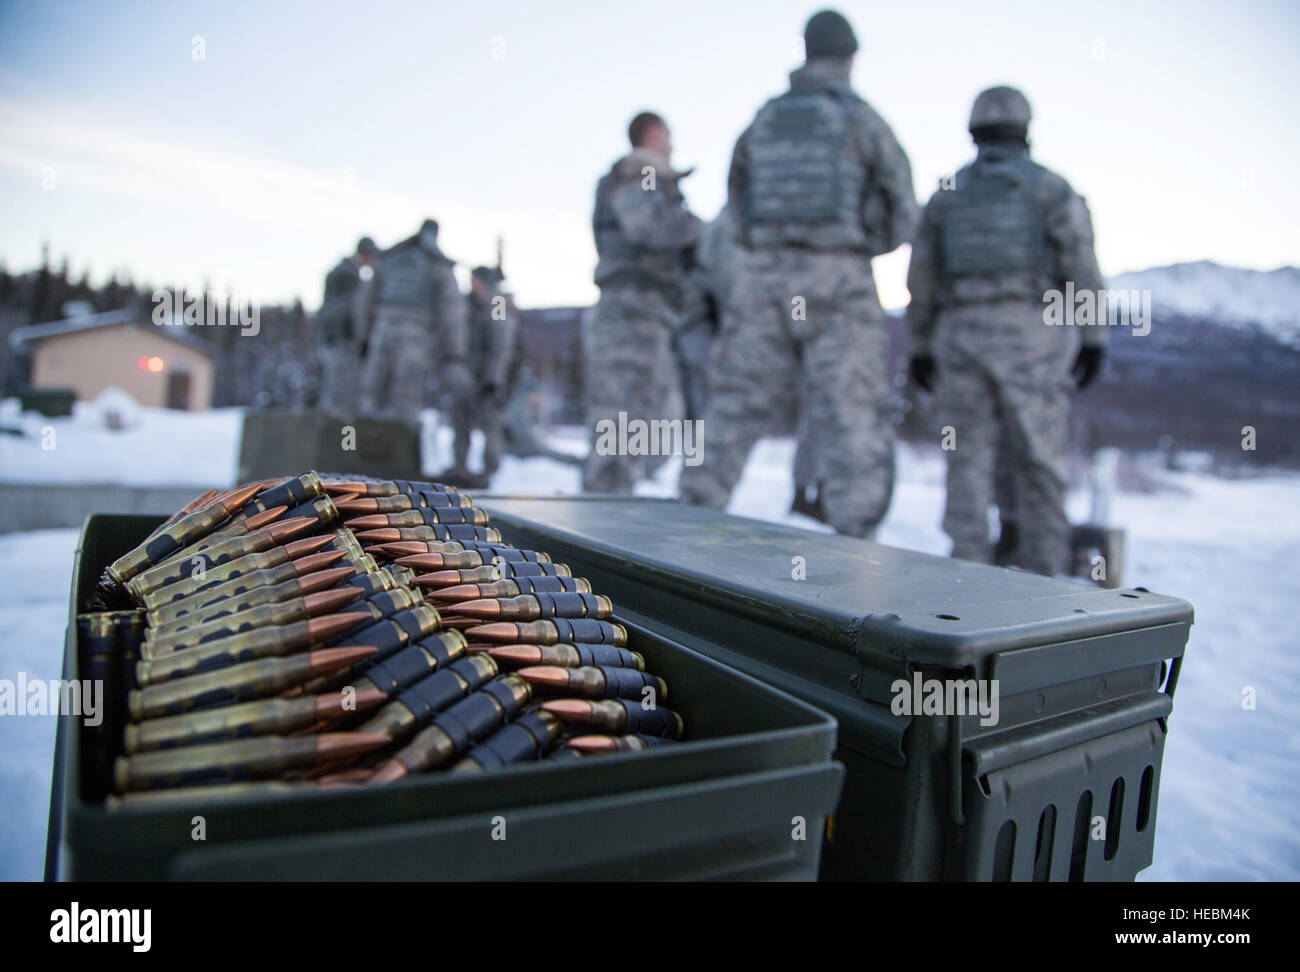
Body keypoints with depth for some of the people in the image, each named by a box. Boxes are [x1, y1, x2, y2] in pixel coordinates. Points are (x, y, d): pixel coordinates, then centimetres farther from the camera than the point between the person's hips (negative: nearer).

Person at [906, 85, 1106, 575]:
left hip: (962, 333, 2)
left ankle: (969, 565, 0)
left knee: (969, 457, 3)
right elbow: (1082, 266, -1)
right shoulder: (1051, 187, 9)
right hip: (1031, 333, -2)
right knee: (1039, 456, 2)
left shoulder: (947, 195, 15)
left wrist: (920, 347, 15)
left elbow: (921, 276, 10)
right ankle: (1042, 569, 3)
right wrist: (1093, 338, 2)